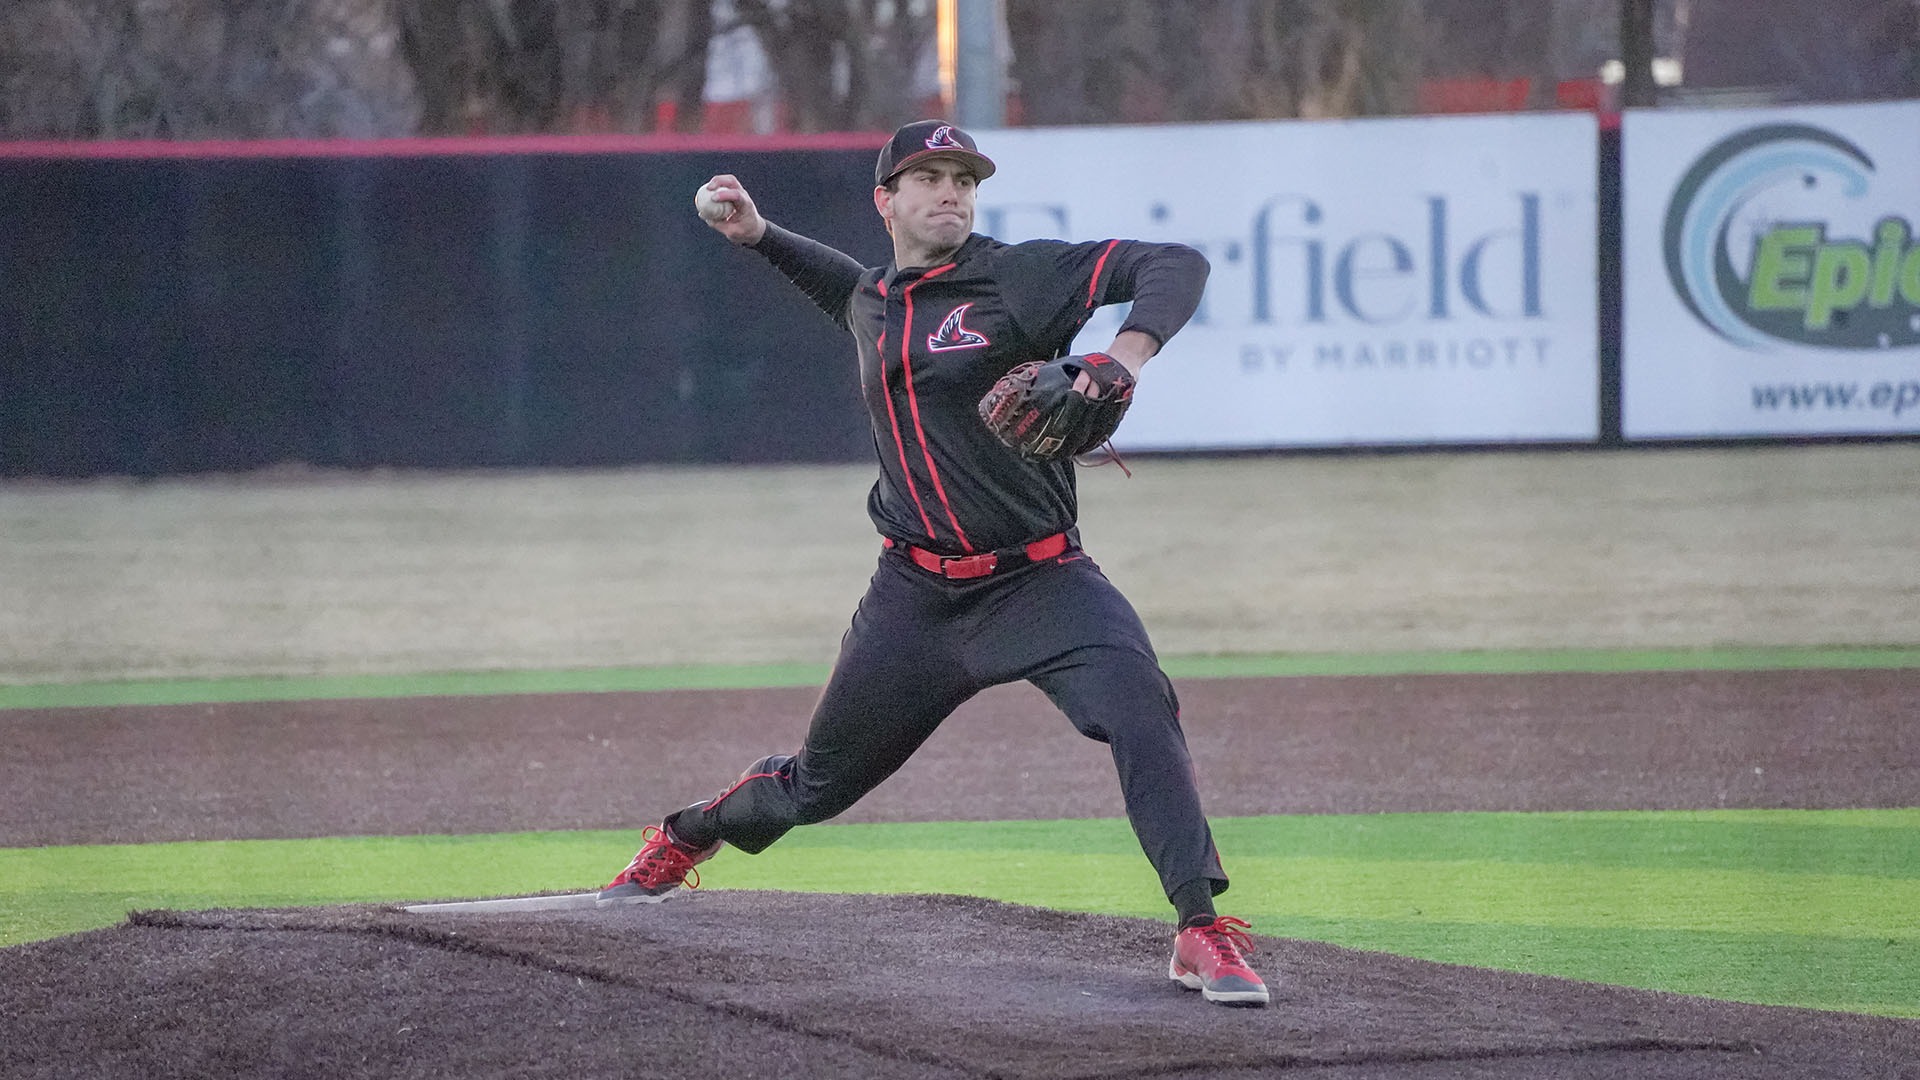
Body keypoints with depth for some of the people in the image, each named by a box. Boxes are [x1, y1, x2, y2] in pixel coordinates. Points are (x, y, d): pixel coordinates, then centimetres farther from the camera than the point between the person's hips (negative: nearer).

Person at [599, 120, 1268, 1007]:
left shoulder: (1019, 277, -8)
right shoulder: (872, 304, 10)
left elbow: (1176, 265, -18)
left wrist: (1129, 352, -36)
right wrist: (758, 235, 24)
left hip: (1038, 583, -4)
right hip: (915, 593, 4)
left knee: (1140, 712, -29)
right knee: (817, 784, 15)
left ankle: (1201, 932, -28)